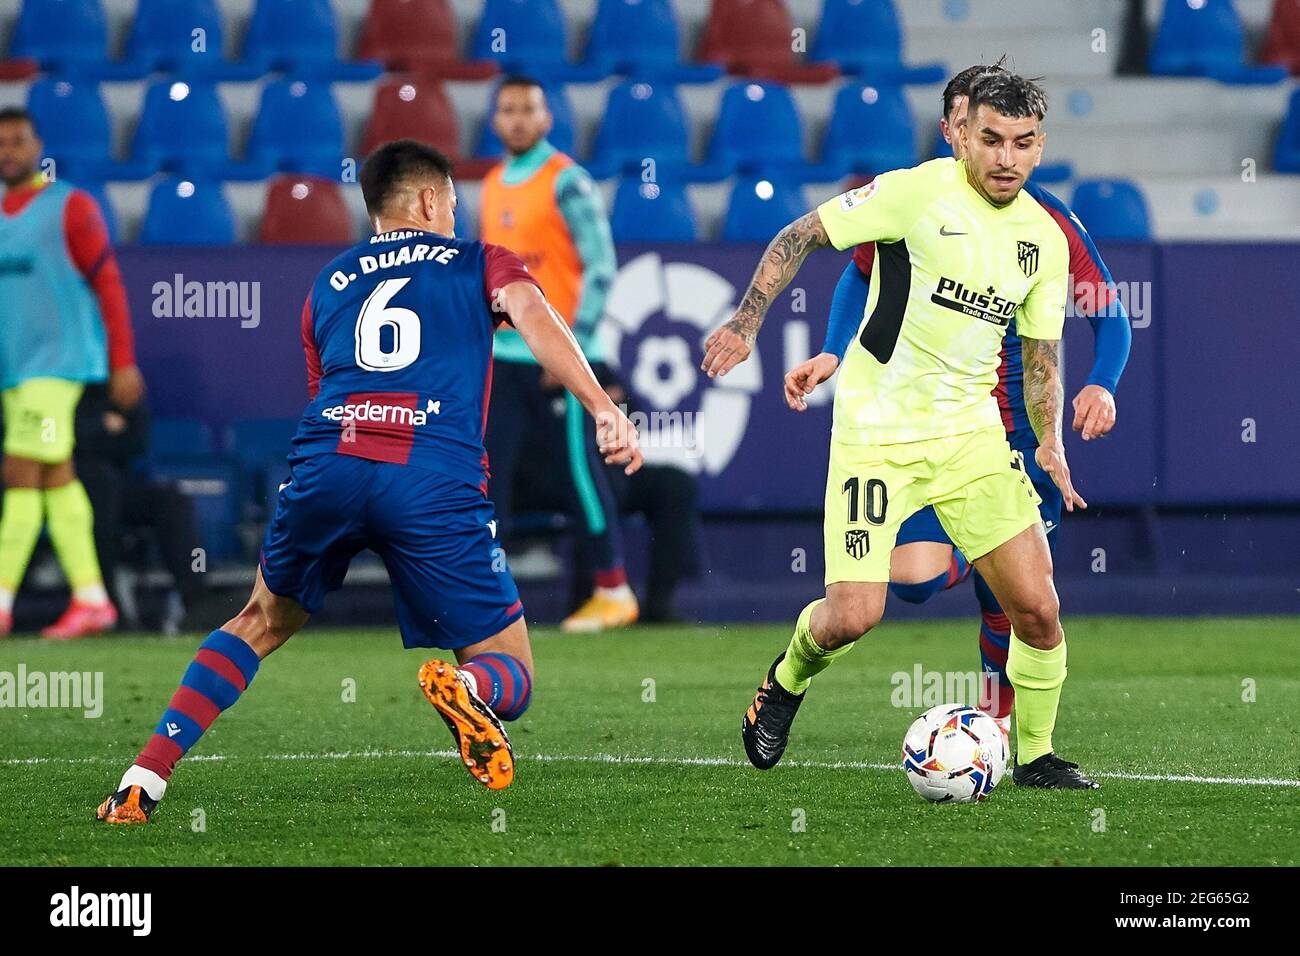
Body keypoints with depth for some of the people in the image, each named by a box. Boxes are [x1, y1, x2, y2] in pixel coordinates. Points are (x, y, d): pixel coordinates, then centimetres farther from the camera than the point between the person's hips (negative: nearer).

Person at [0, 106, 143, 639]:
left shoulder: (70, 207, -5)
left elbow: (109, 285, -6)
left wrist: (124, 363, -10)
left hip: (58, 363, -7)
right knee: (56, 480, 6)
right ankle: (90, 600, 10)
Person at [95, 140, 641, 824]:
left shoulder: (328, 282, 30)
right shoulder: (479, 262, 20)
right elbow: (532, 314, -1)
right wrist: (601, 406, -13)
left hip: (327, 461, 3)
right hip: (436, 483, -3)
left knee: (261, 623, 28)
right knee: (512, 680, 9)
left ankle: (142, 781, 11)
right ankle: (467, 690, -30)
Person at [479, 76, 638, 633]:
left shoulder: (566, 182, -8)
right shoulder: (493, 185, 13)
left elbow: (601, 267, -12)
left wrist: (575, 346, -17)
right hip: (503, 356, 6)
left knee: (580, 471, -2)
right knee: (488, 471, -1)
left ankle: (614, 592, 9)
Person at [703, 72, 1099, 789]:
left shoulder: (1045, 239, 6)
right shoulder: (917, 192, -10)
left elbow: (1041, 352, 17)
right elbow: (799, 237, -3)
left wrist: (1050, 440, 5)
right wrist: (746, 324, -9)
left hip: (971, 433, 4)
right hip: (875, 433, -4)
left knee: (1038, 609, -7)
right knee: (852, 617, -12)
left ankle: (1035, 756, 14)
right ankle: (789, 678, 22)